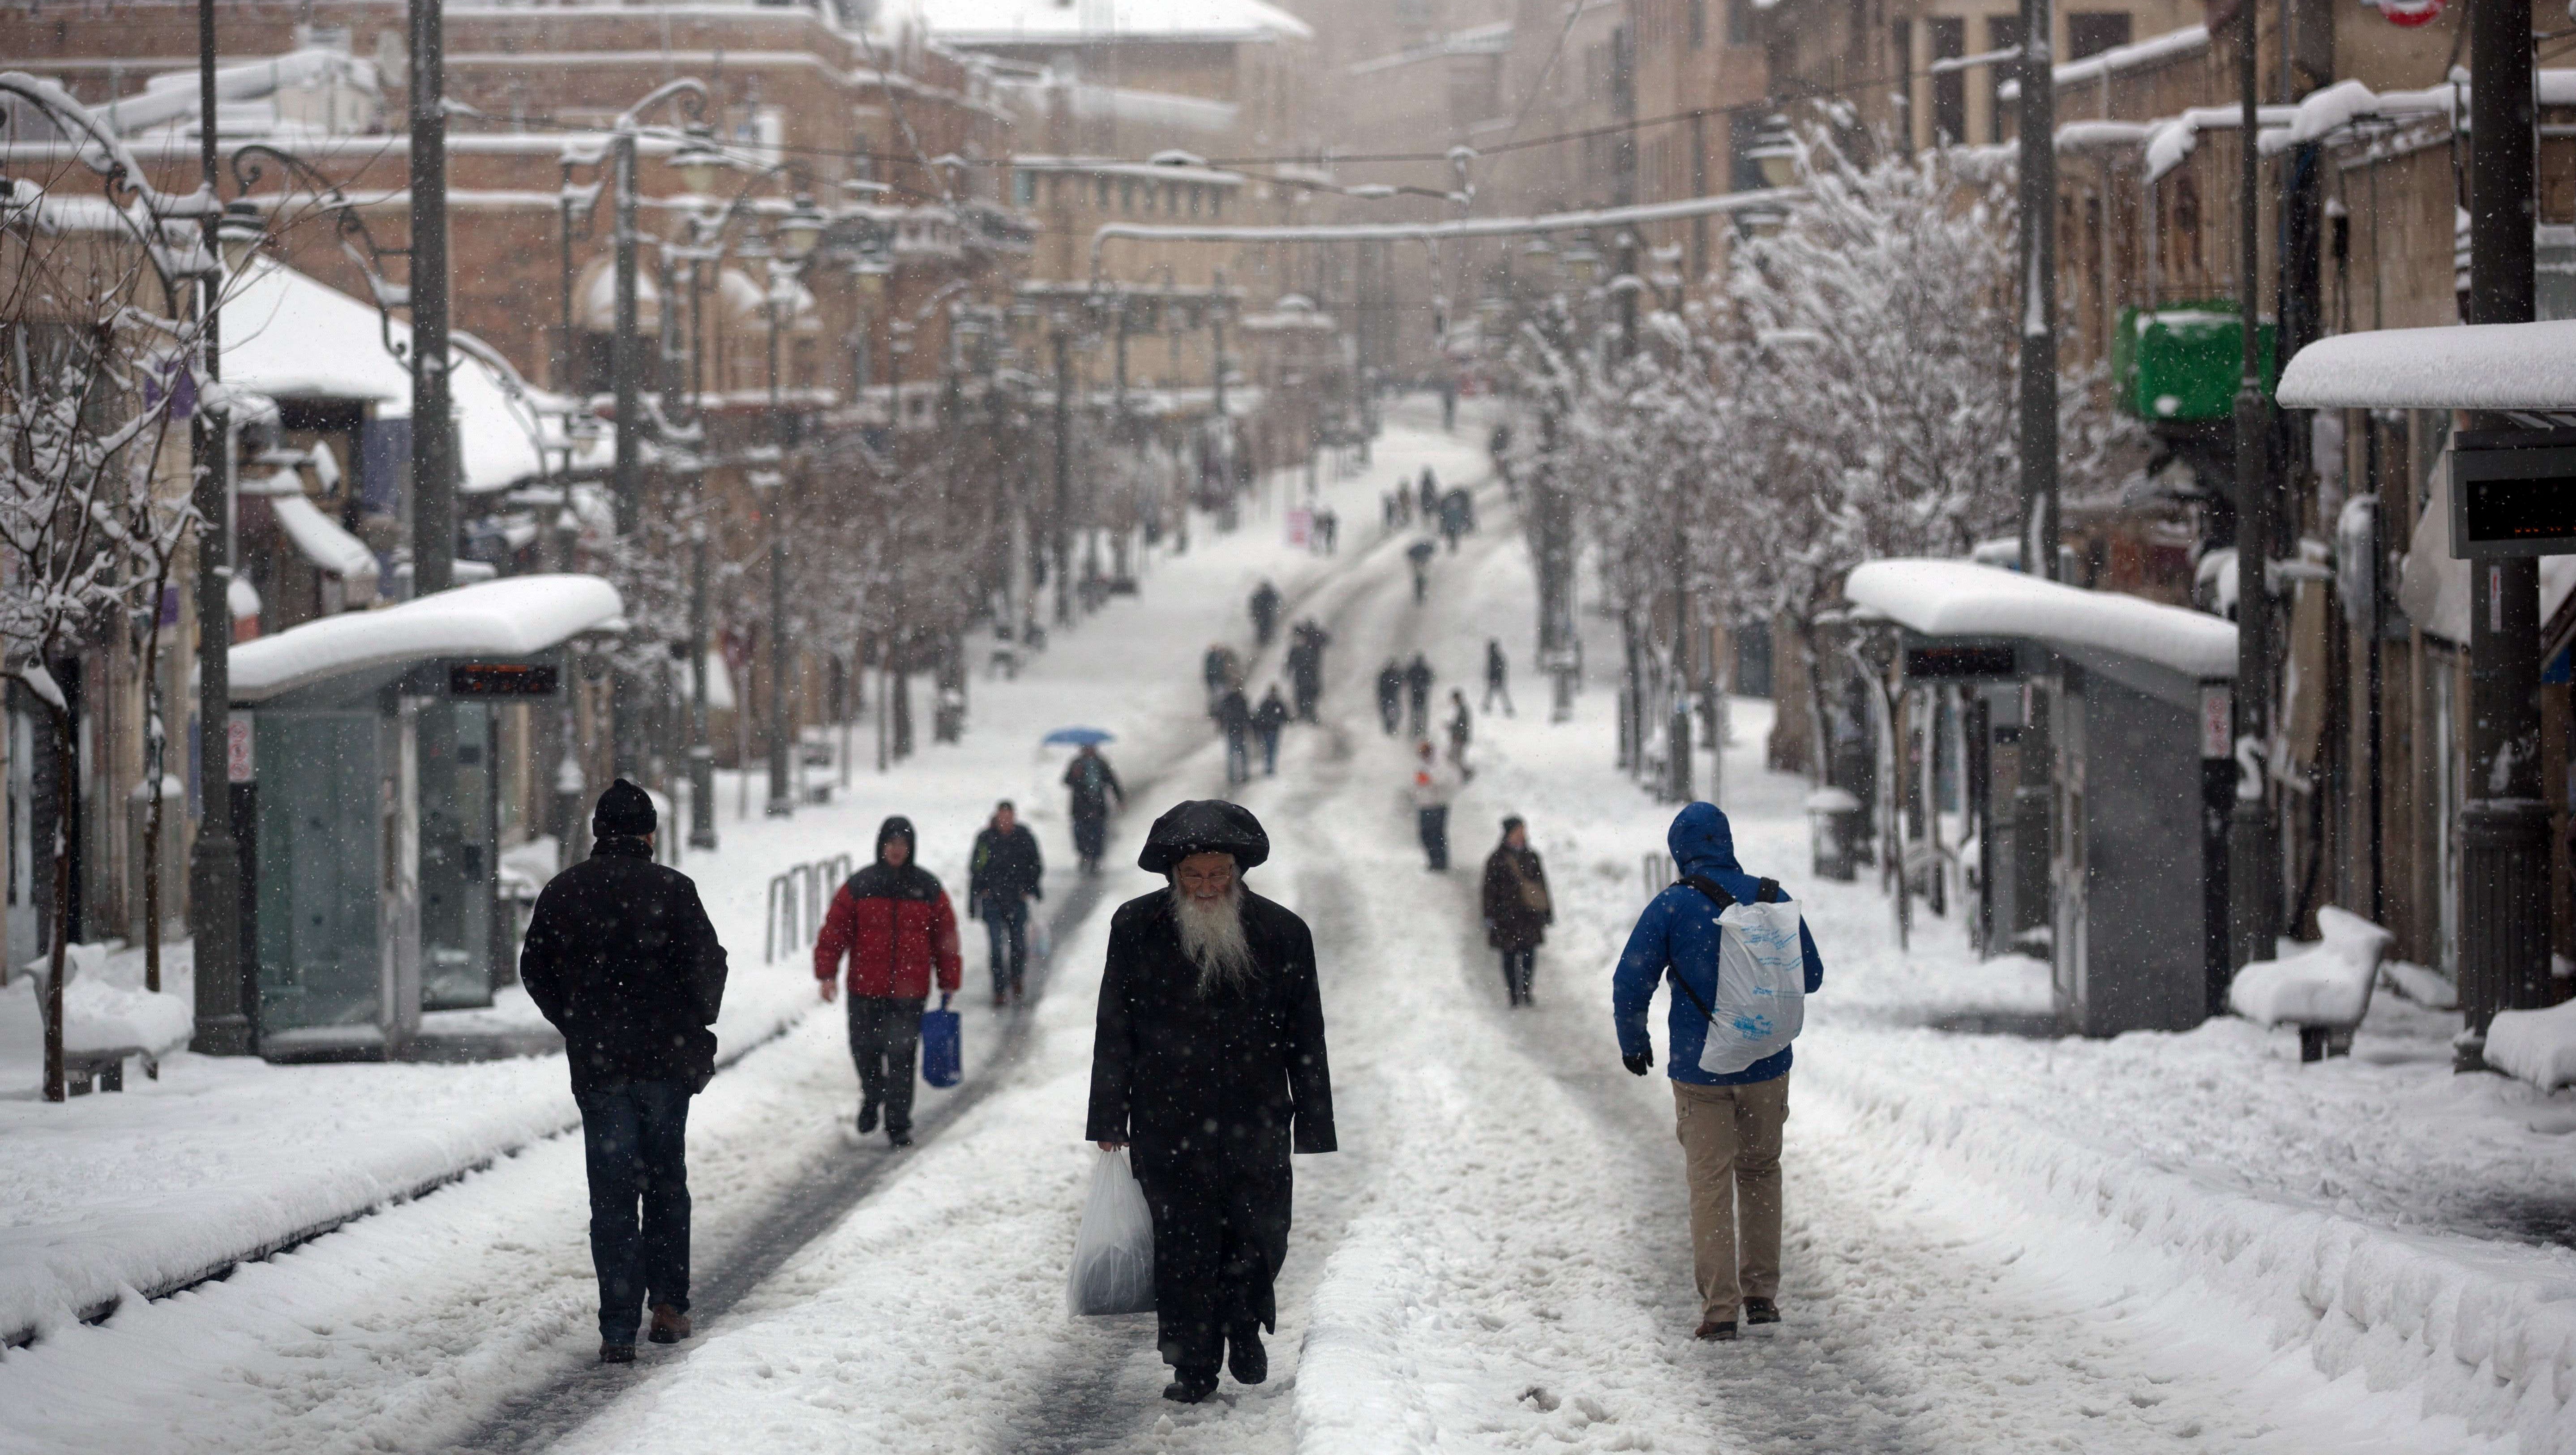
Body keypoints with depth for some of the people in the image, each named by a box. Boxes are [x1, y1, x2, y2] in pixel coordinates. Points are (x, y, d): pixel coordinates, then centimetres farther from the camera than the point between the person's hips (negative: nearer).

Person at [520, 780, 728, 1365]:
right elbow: (707, 965, -9)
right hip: (665, 1059, -1)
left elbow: (535, 971, 6)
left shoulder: (562, 893, 2)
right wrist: (696, 1029, 8)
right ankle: (669, 1304, 16)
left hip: (596, 1064, 1)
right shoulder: (671, 889, -7)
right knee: (666, 1181, 16)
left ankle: (619, 1329, -6)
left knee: (612, 1194, 2)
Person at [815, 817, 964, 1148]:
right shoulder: (859, 887, 0)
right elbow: (834, 931, -1)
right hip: (865, 989, 1)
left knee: (902, 1058, -3)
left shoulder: (928, 889, 3)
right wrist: (827, 973, -10)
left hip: (909, 992, -1)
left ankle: (898, 1124, 5)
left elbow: (946, 938, 8)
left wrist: (949, 983, 8)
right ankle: (871, 1098, 39)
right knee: (865, 1051, 10)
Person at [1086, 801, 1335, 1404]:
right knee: (1183, 1246, 0)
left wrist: (1313, 1127, 5)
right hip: (1168, 1127, 0)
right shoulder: (1137, 927, 0)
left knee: (1261, 1240, 3)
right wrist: (1110, 1121, 4)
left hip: (1256, 1126, 0)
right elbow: (1114, 1031, 6)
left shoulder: (1282, 933, 0)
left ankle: (1244, 1329, 30)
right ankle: (1194, 1365, 10)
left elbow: (1306, 1040, 6)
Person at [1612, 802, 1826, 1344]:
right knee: (1761, 1172, 19)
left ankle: (1720, 1308, -2)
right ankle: (1762, 1293, 20)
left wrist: (1633, 1044, 9)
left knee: (1710, 1183, 3)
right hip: (1766, 1066, 3)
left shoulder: (1671, 907, -9)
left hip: (1699, 1070, -3)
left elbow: (1630, 985, -8)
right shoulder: (1772, 899, -1)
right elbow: (1811, 976, 8)